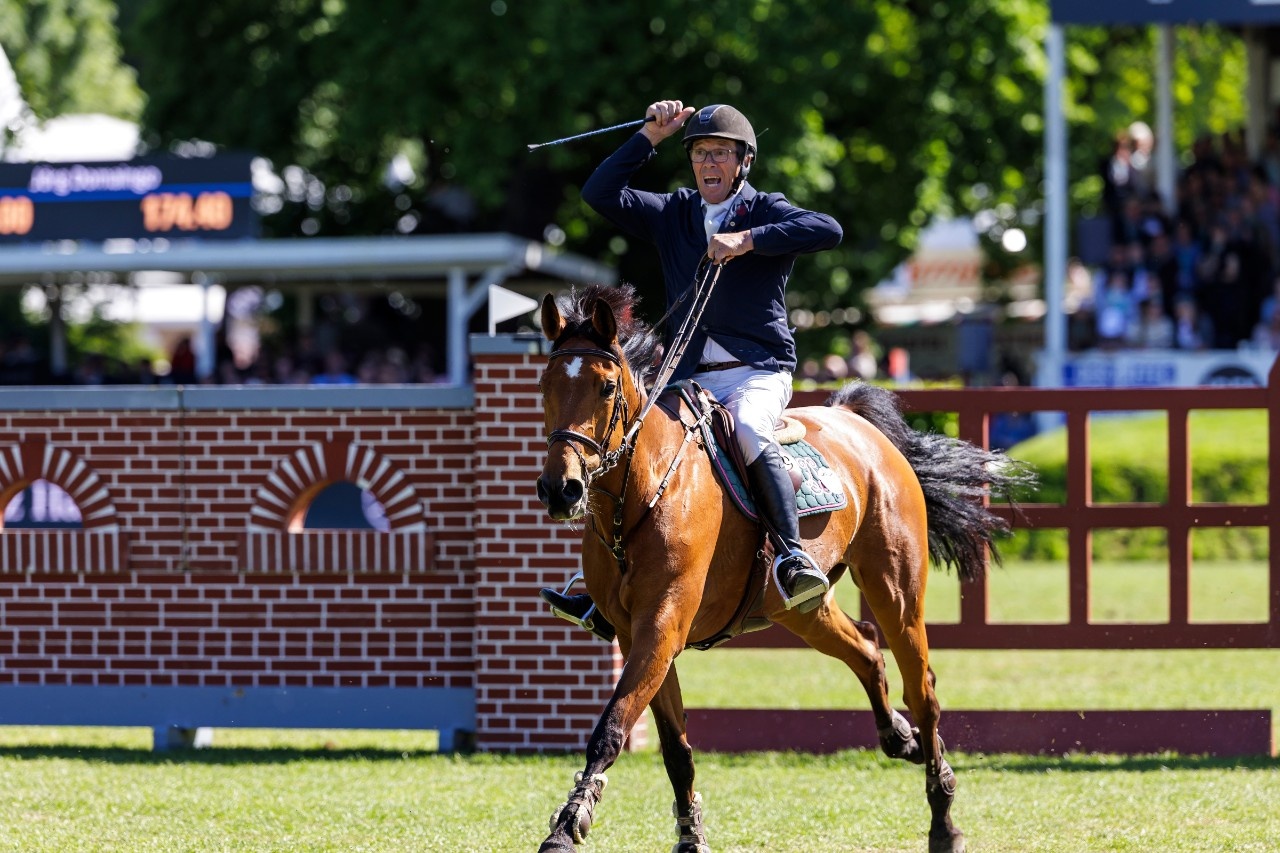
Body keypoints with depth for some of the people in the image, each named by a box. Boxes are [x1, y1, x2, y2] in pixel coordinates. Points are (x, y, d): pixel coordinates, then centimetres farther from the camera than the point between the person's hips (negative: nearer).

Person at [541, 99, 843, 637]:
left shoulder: (766, 213, 1)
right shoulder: (674, 215, 14)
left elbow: (828, 230, -18)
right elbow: (600, 194, 7)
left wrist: (748, 240, -24)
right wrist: (650, 138, 1)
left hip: (757, 372, -5)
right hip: (689, 379, 5)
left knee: (749, 431, -37)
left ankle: (791, 555, -41)